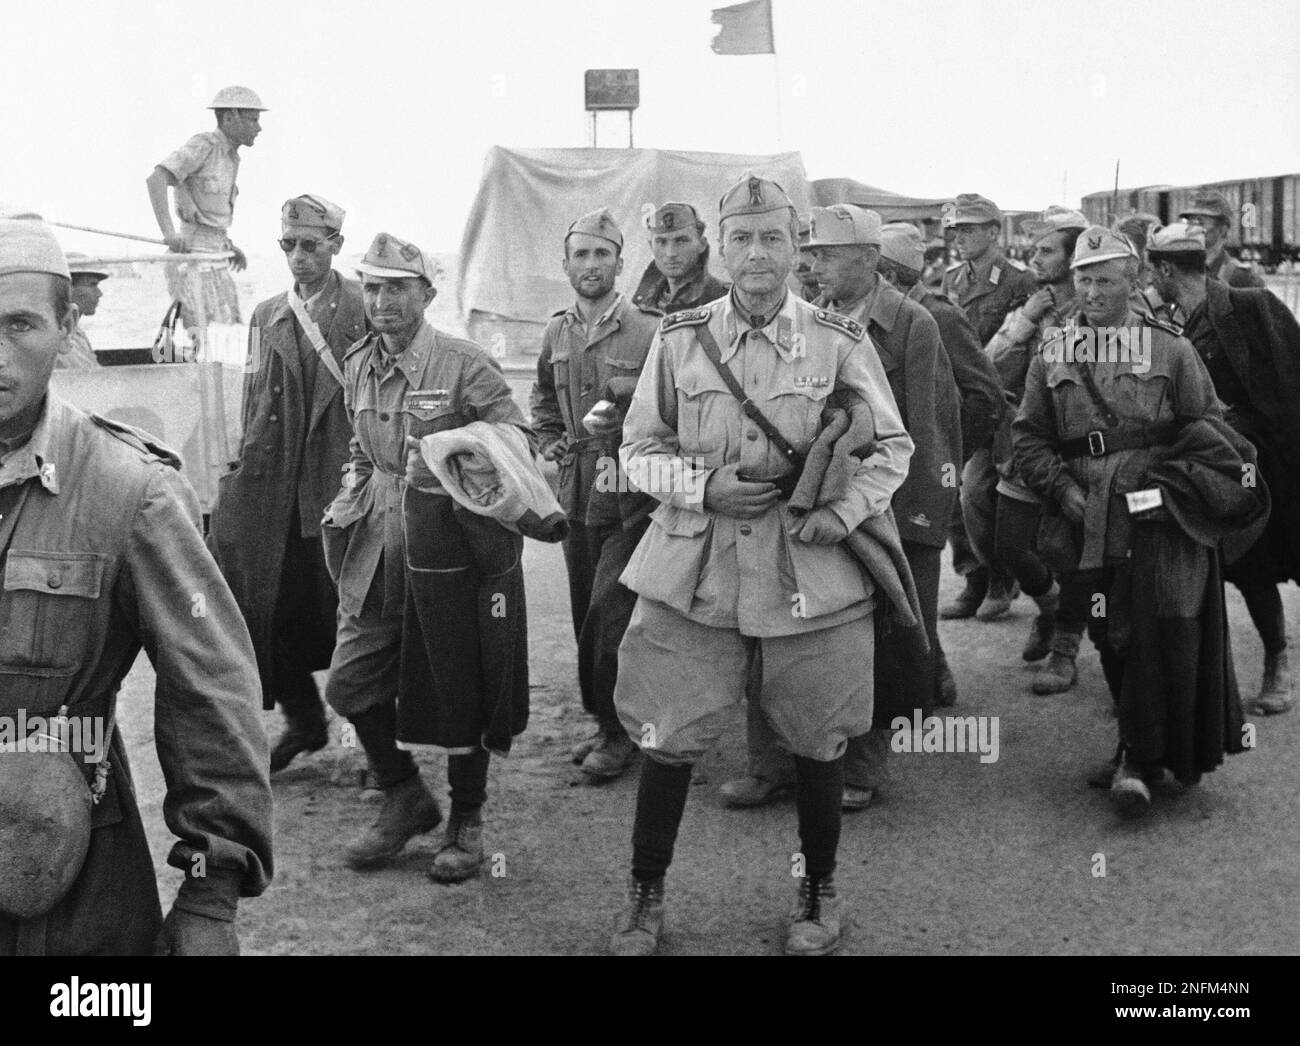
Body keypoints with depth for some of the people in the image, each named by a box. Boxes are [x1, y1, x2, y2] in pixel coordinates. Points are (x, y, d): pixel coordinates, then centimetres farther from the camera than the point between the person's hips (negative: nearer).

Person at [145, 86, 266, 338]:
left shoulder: (231, 156, 16)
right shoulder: (203, 145, -10)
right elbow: (156, 179, -22)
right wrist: (169, 233, -30)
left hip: (216, 265, 9)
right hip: (193, 257, -9)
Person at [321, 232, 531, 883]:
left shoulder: (466, 366, -11)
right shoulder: (357, 366, 8)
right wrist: (351, 498, 8)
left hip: (450, 542, -5)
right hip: (377, 547, 6)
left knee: (460, 690, 5)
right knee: (350, 683, 6)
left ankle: (465, 821, 24)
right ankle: (405, 797, 29)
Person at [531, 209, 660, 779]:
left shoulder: (650, 330, -12)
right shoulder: (557, 332, 8)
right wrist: (552, 442, 14)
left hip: (631, 498, -6)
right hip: (576, 494, 6)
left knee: (609, 613, -8)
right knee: (586, 614, 12)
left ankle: (618, 732, 7)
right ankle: (605, 721, 26)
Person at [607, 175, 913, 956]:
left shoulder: (842, 343, 1)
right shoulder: (679, 340, 4)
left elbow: (893, 447, 6)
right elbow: (639, 446, 9)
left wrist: (843, 512, -11)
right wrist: (702, 487, -10)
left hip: (812, 571, 0)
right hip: (693, 569, 1)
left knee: (817, 744, 10)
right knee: (666, 739, 2)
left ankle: (820, 893, 31)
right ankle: (646, 898, 22)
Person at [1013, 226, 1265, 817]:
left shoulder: (1171, 351, 4)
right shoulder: (1052, 357, 11)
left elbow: (1207, 431, 4)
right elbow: (1029, 436, 12)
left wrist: (1168, 487, -10)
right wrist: (1064, 490, -3)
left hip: (1163, 515, -3)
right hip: (1095, 518, 3)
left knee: (1163, 629, -13)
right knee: (1113, 636, 5)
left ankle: (1141, 757, -4)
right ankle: (1141, 753, 21)